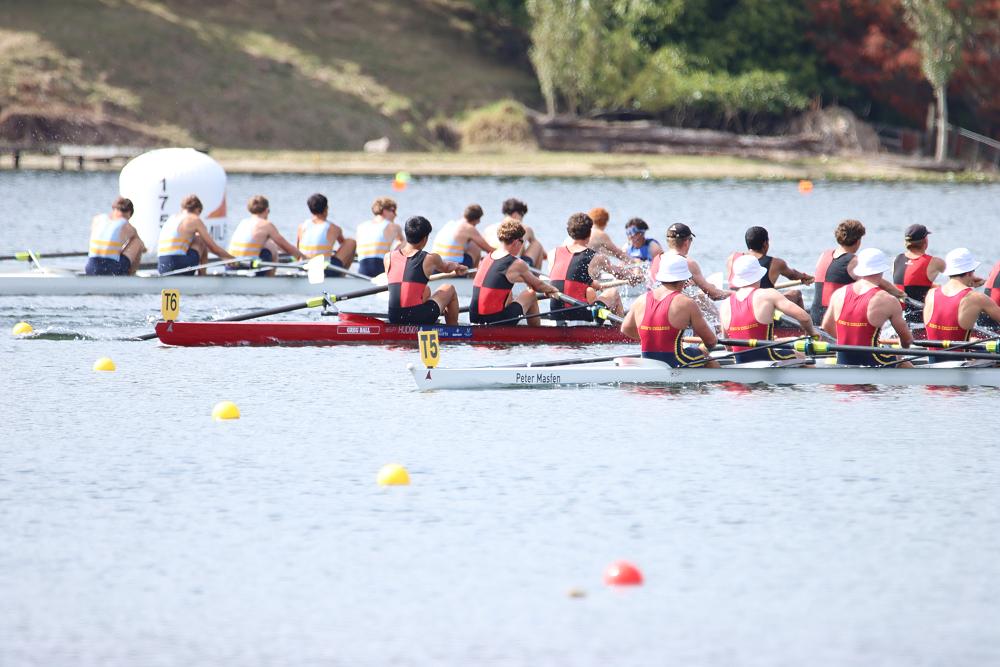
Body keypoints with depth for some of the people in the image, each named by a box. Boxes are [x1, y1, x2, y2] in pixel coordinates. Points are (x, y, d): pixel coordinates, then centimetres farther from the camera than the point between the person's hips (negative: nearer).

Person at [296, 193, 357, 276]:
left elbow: (297, 249, 16)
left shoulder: (302, 227, 1)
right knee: (351, 242, 11)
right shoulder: (333, 228, -4)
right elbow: (342, 242, 20)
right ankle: (341, 275, 21)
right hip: (327, 272, -5)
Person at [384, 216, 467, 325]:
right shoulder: (430, 259, -3)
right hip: (419, 319, -5)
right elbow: (446, 268, 21)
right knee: (449, 290, 24)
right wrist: (456, 266, 47)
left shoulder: (388, 258, 5)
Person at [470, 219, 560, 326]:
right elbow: (538, 286, 9)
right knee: (531, 295, 18)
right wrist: (551, 289, 30)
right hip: (495, 319, -7)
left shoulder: (487, 258, 12)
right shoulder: (516, 264, -7)